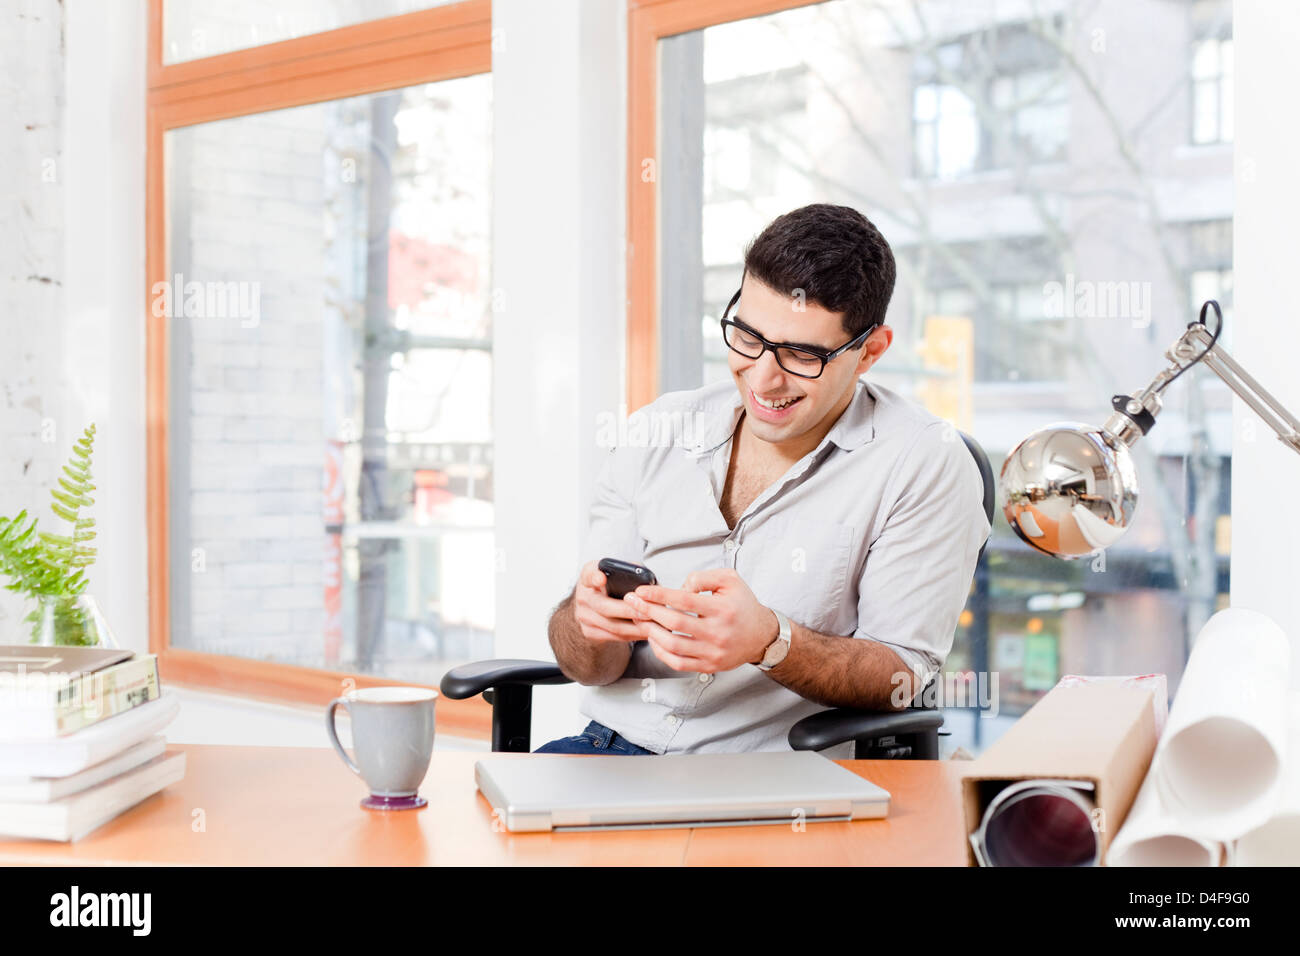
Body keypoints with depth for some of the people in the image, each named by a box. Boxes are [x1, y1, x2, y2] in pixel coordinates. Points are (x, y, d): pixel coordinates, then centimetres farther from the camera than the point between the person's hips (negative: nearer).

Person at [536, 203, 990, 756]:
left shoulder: (926, 465, -6)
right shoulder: (657, 435, 7)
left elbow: (904, 679, -8)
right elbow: (589, 666, 6)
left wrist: (769, 642, -25)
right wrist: (591, 616, -18)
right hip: (611, 745, 3)